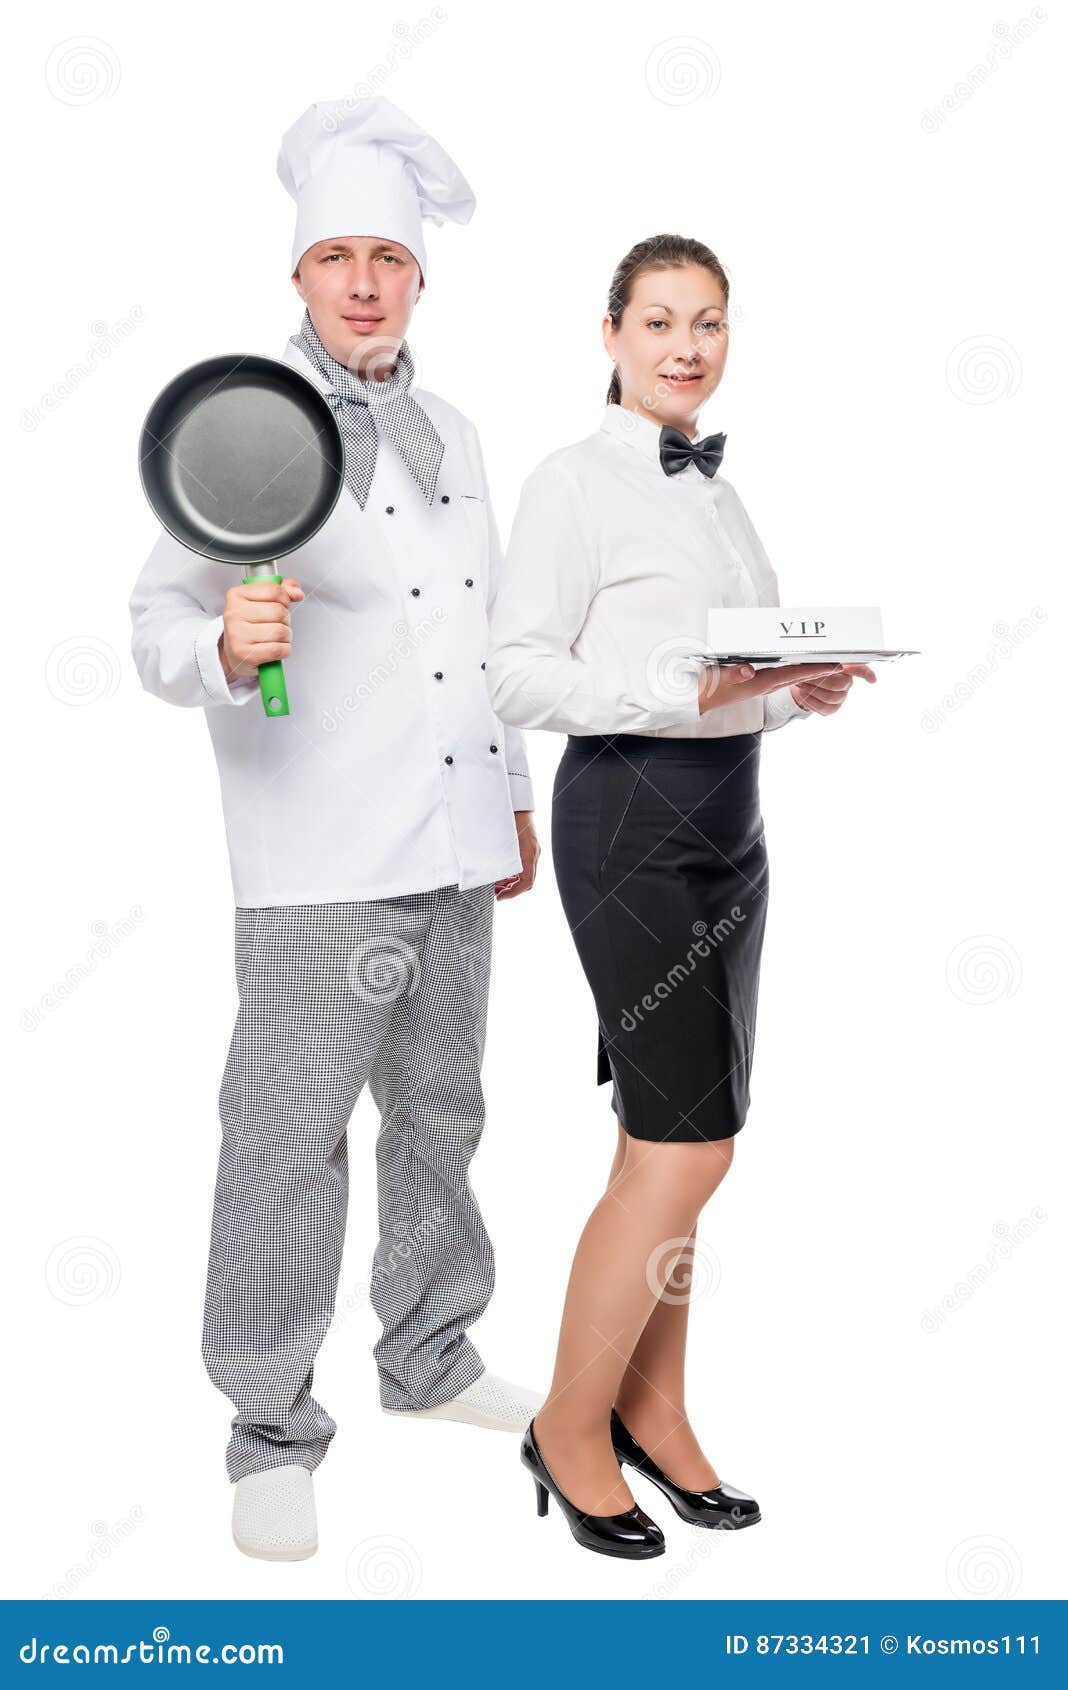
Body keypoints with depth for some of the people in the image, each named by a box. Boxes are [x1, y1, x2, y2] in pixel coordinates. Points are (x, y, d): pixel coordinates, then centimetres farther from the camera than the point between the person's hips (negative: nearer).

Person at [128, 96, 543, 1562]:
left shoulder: (451, 434, 16)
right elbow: (160, 625, -9)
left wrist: (514, 796, 20)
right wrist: (225, 644, -31)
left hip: (453, 847, 7)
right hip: (320, 857, -6)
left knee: (440, 1111, 16)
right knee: (291, 1137, -4)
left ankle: (431, 1357, 34)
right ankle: (273, 1436, 11)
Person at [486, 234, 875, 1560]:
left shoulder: (716, 488, 17)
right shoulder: (573, 482, -6)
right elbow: (517, 676, -13)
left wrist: (803, 688, 1)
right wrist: (686, 687, -23)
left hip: (730, 814, 8)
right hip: (631, 816, -8)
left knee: (675, 1139, 11)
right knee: (687, 1146, -8)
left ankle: (653, 1411, 24)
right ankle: (570, 1427, 10)